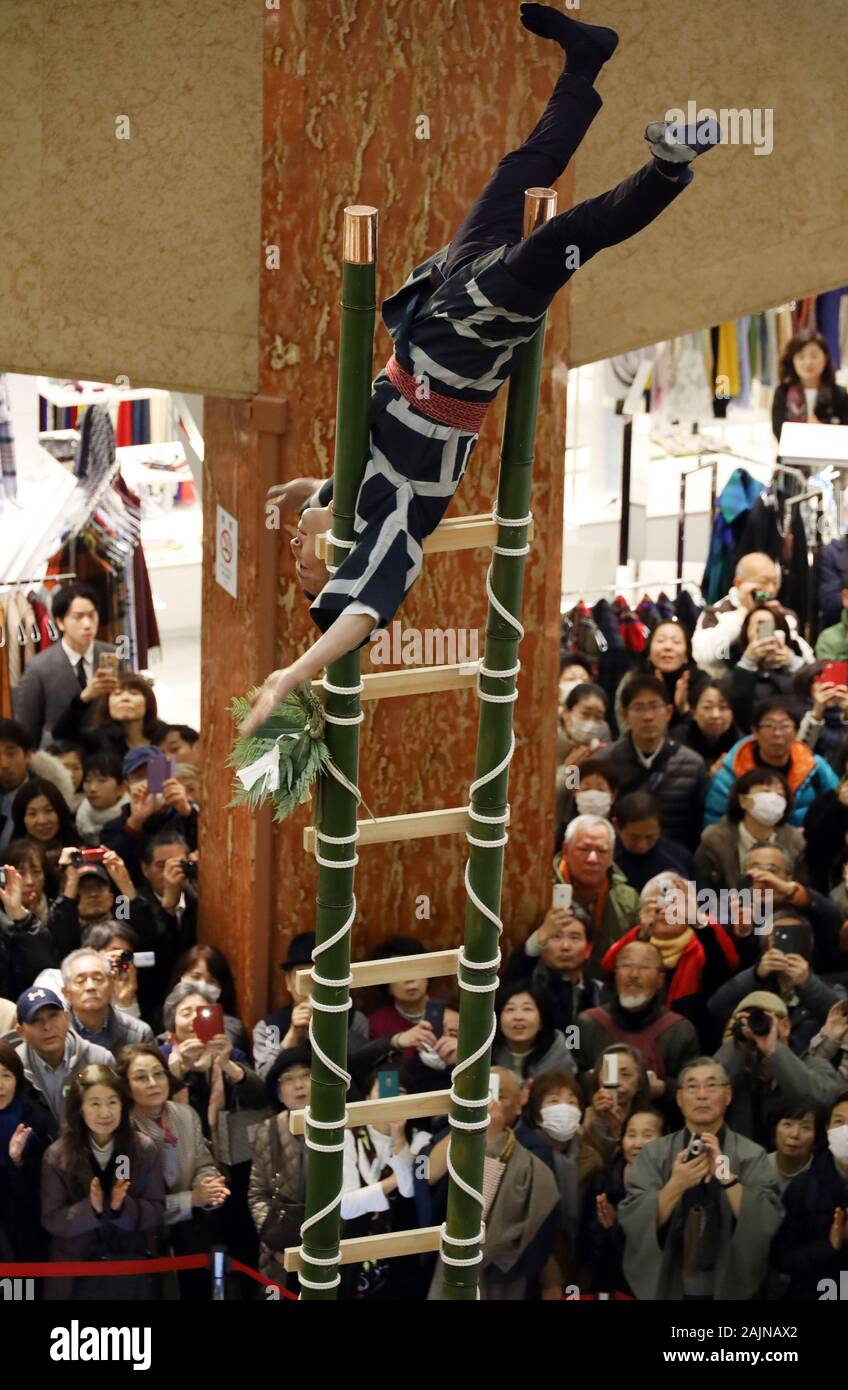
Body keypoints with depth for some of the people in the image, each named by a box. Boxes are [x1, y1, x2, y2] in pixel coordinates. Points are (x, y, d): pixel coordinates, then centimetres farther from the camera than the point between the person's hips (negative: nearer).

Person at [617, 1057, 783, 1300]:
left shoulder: (752, 1155, -4)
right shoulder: (654, 1153, 0)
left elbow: (768, 1224, -16)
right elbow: (631, 1222, -10)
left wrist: (726, 1176, -26)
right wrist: (676, 1186, -24)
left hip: (731, 1288, -1)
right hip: (666, 1287, 1)